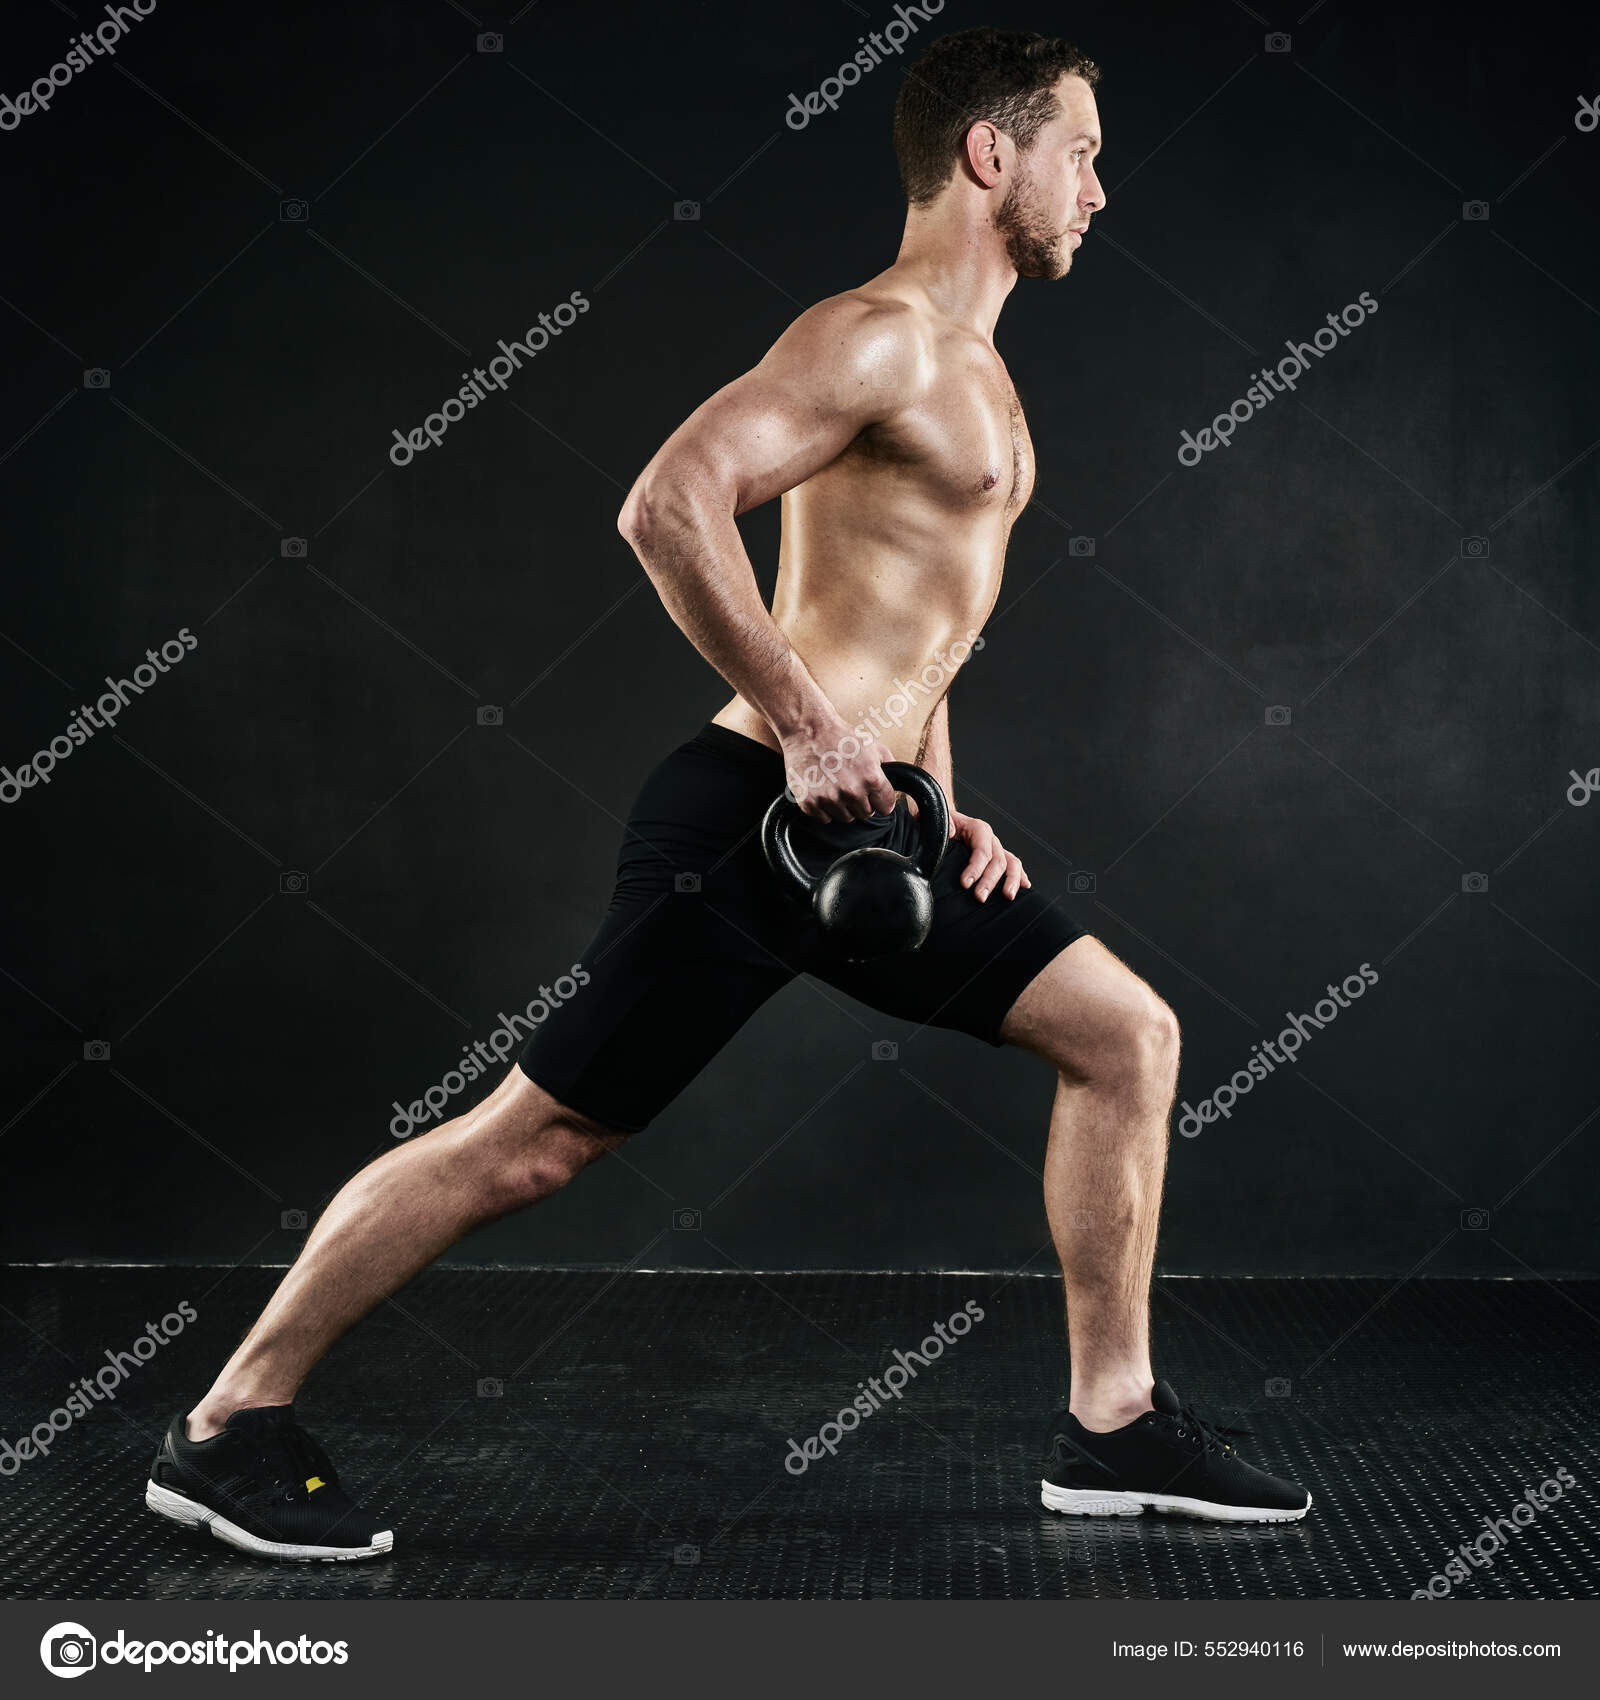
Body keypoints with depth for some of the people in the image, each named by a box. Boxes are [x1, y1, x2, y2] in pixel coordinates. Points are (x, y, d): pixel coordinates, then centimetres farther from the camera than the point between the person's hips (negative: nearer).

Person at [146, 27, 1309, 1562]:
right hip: (751, 815, -10)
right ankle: (228, 1425, 11)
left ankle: (1112, 1421, 16)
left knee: (1127, 1035, 7)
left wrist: (942, 806, 18)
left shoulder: (969, 371, 20)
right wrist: (805, 724, -22)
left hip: (862, 822, 10)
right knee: (536, 1136, -4)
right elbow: (669, 503, -25)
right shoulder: (881, 335, -12)